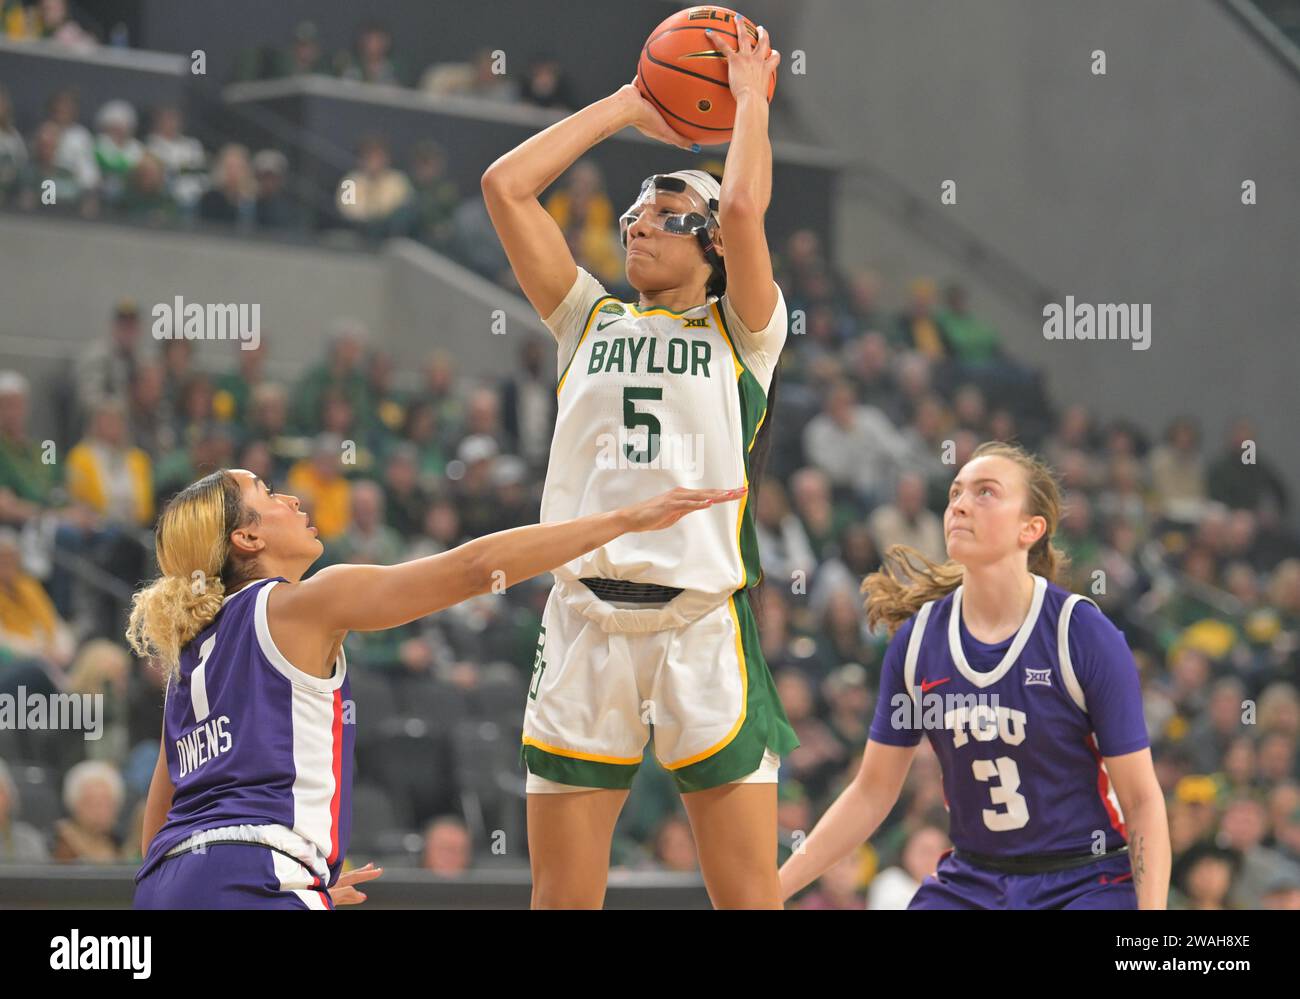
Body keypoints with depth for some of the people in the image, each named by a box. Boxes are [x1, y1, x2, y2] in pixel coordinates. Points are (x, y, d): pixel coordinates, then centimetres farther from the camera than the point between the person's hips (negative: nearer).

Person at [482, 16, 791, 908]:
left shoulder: (741, 332, 9)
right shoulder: (591, 322, 18)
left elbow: (745, 206, -8)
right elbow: (505, 186, 12)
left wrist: (751, 98, 8)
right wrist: (627, 107, 18)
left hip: (705, 623, -3)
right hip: (585, 622, 3)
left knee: (751, 897, -5)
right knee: (562, 900, 2)